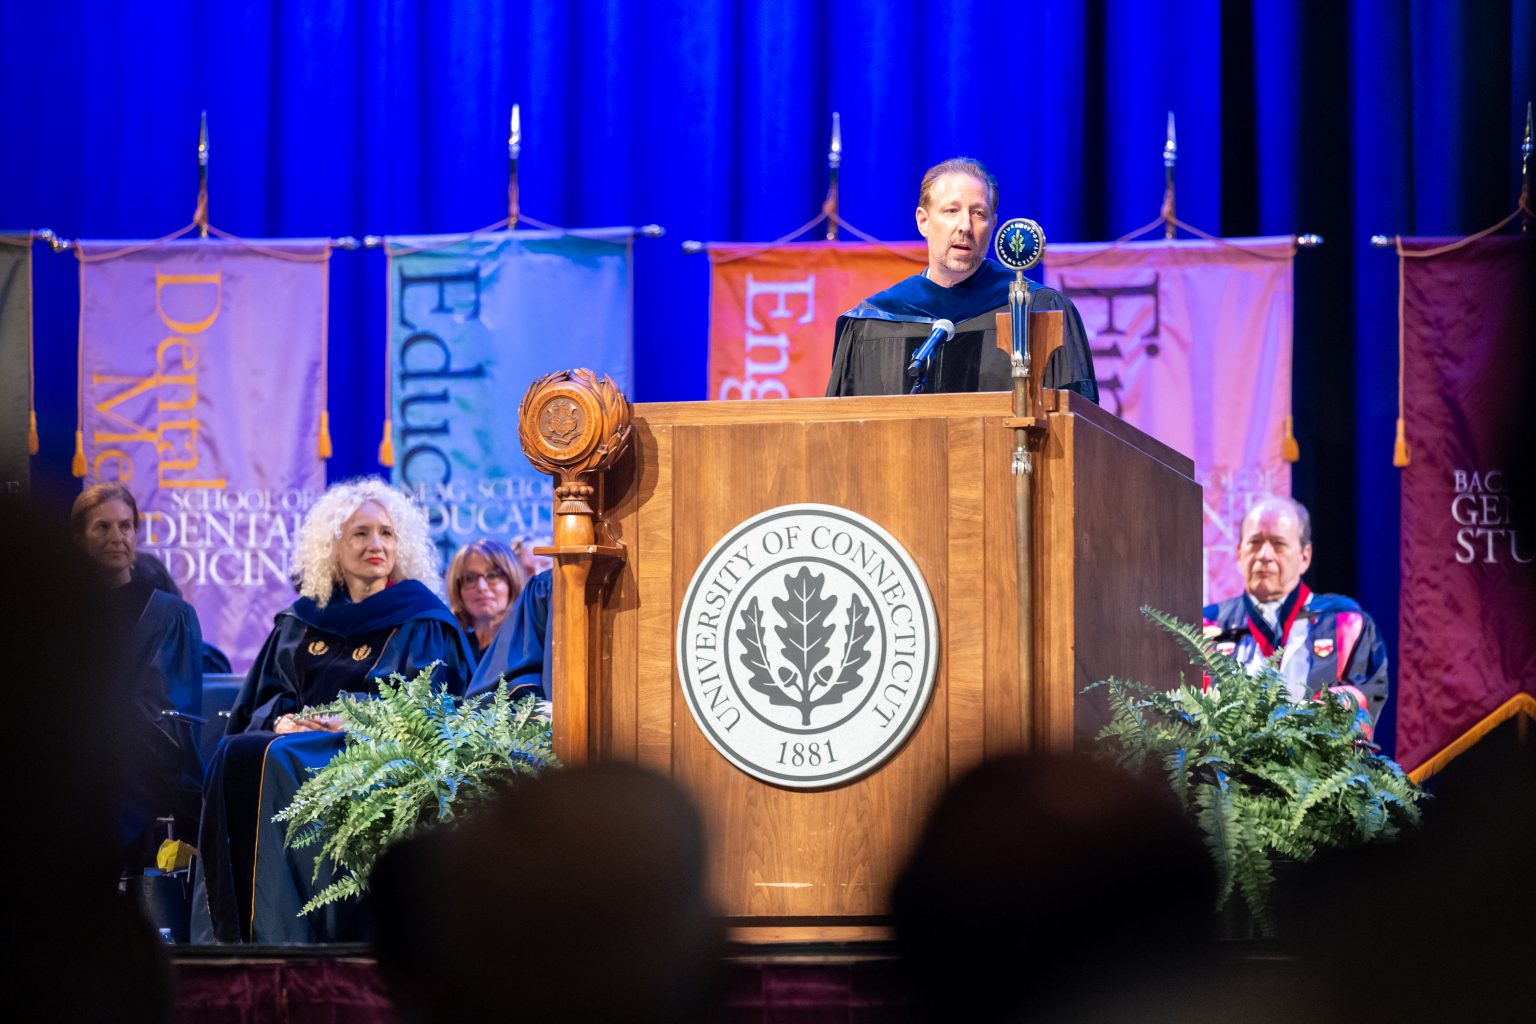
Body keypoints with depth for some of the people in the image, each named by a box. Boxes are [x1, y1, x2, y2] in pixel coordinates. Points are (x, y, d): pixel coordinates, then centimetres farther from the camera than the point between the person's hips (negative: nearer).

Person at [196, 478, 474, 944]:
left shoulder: (422, 621, 6)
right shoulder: (303, 621, 19)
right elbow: (264, 696, 16)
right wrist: (282, 720, -8)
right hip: (299, 736, 5)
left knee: (278, 763, -33)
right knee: (236, 756, -28)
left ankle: (279, 934, -35)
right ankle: (230, 931, -29)